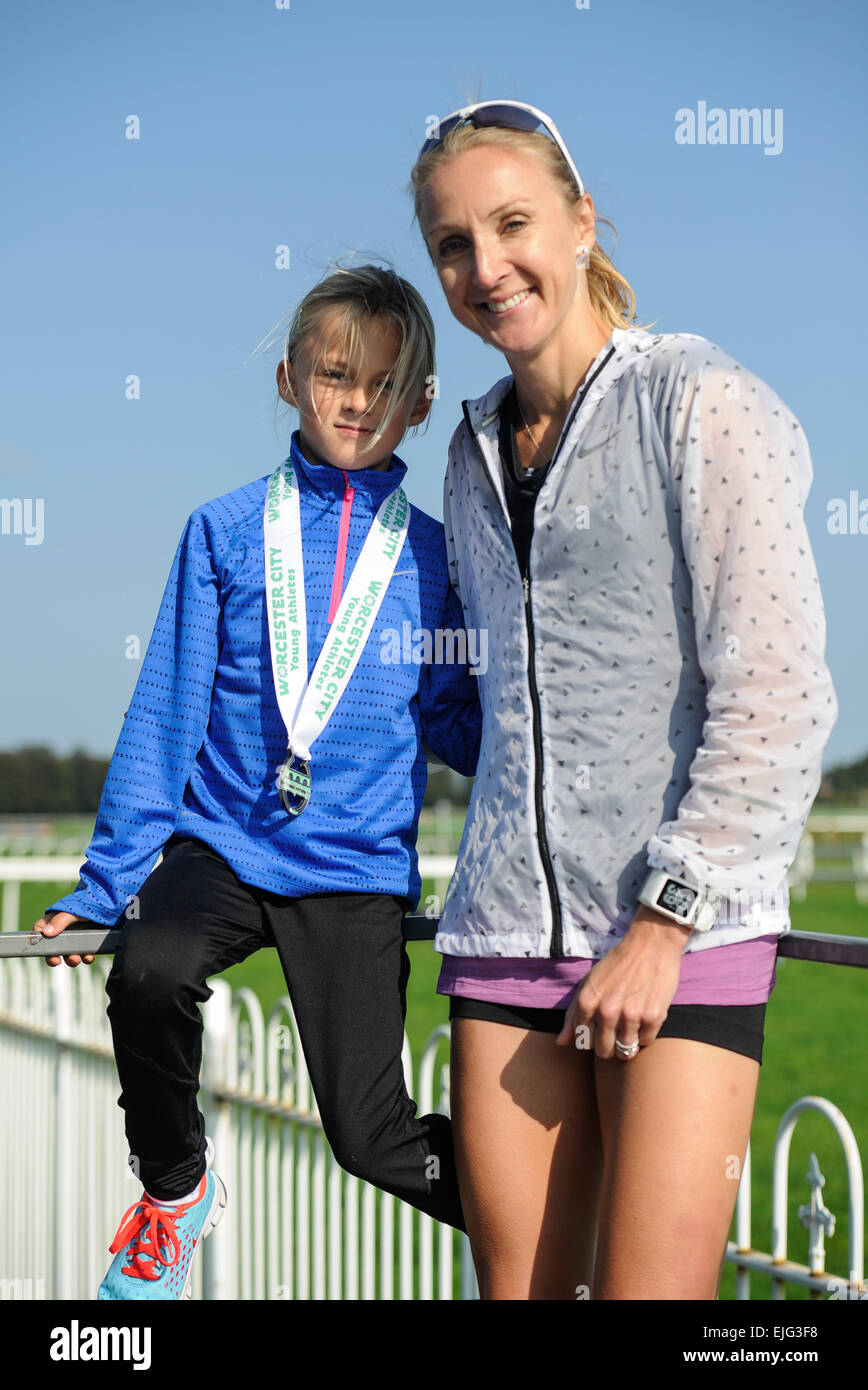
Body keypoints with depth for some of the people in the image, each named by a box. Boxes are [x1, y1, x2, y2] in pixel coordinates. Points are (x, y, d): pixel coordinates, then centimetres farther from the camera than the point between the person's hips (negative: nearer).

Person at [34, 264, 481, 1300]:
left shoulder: (432, 556, 6)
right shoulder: (226, 532, 4)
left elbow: (455, 725, 14)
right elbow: (166, 716, 5)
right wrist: (104, 884, 3)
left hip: (359, 871, 0)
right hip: (221, 845, 0)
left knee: (371, 1137, -7)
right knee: (149, 971, -31)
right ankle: (174, 1190, -2)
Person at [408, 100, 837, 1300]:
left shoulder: (701, 405, -3)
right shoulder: (476, 453, 16)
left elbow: (777, 699, -9)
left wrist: (668, 919, -13)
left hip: (685, 930, -5)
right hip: (507, 932, 6)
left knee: (650, 1290, -11)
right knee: (520, 1290, 4)